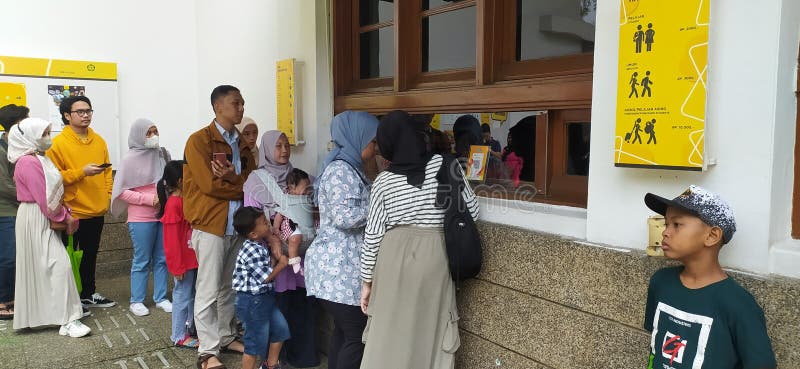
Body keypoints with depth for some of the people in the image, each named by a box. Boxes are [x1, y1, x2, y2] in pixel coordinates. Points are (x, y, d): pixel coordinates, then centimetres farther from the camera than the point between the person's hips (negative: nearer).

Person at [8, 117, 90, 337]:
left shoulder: (38, 159, 15)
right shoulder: (28, 162, -17)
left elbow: (53, 191, 13)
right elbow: (43, 197, -20)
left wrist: (65, 215, 2)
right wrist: (62, 218, -11)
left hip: (45, 220, 10)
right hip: (37, 220, -10)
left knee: (41, 268, 16)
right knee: (59, 265, -13)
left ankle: (36, 314, 29)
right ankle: (68, 321, -11)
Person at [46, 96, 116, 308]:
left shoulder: (99, 141, 8)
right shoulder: (58, 143, -9)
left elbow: (107, 171, 14)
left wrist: (108, 195, 4)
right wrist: (82, 172, -21)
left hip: (97, 210, 6)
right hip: (72, 212, -6)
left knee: (90, 255, 18)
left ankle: (88, 293, 31)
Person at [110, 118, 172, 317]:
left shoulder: (162, 154, 5)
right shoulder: (131, 159, -7)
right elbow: (121, 191, -8)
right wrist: (149, 199, -15)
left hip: (164, 216, 4)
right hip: (141, 219, -4)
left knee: (162, 259, 9)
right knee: (142, 261, 4)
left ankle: (161, 298, 20)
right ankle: (137, 301, 17)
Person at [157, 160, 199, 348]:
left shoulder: (185, 200, 7)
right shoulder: (174, 204, -20)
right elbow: (173, 239, -19)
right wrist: (178, 266, -18)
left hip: (192, 257, 9)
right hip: (183, 260, -8)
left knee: (192, 293, 20)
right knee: (183, 295, 2)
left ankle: (191, 325, 36)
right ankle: (179, 336, 14)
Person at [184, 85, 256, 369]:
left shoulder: (242, 144, 14)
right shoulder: (199, 140, -7)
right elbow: (209, 184, -15)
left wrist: (232, 178, -14)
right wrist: (242, 187, -4)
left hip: (237, 225, 6)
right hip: (210, 225, -6)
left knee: (230, 287, 14)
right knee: (209, 290, 0)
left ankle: (227, 337, 28)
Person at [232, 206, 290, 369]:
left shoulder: (260, 245, 5)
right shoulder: (252, 251, -24)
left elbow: (268, 267, 8)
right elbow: (265, 278, -22)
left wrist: (275, 252, -6)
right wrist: (281, 264, -11)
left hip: (265, 298, 10)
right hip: (252, 302, -10)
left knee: (280, 328, 19)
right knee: (256, 342, 1)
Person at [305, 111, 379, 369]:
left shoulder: (349, 168, 17)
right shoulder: (340, 171, -14)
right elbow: (345, 217, -24)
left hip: (342, 267, 10)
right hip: (340, 270, -10)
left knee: (343, 331, 16)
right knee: (358, 337, -5)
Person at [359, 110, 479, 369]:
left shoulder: (383, 181, -2)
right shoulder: (445, 165, -2)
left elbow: (372, 235, -1)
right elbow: (471, 211, 3)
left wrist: (367, 281, 8)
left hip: (394, 258, 0)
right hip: (435, 258, 0)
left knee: (389, 335, 11)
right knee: (431, 334, 11)